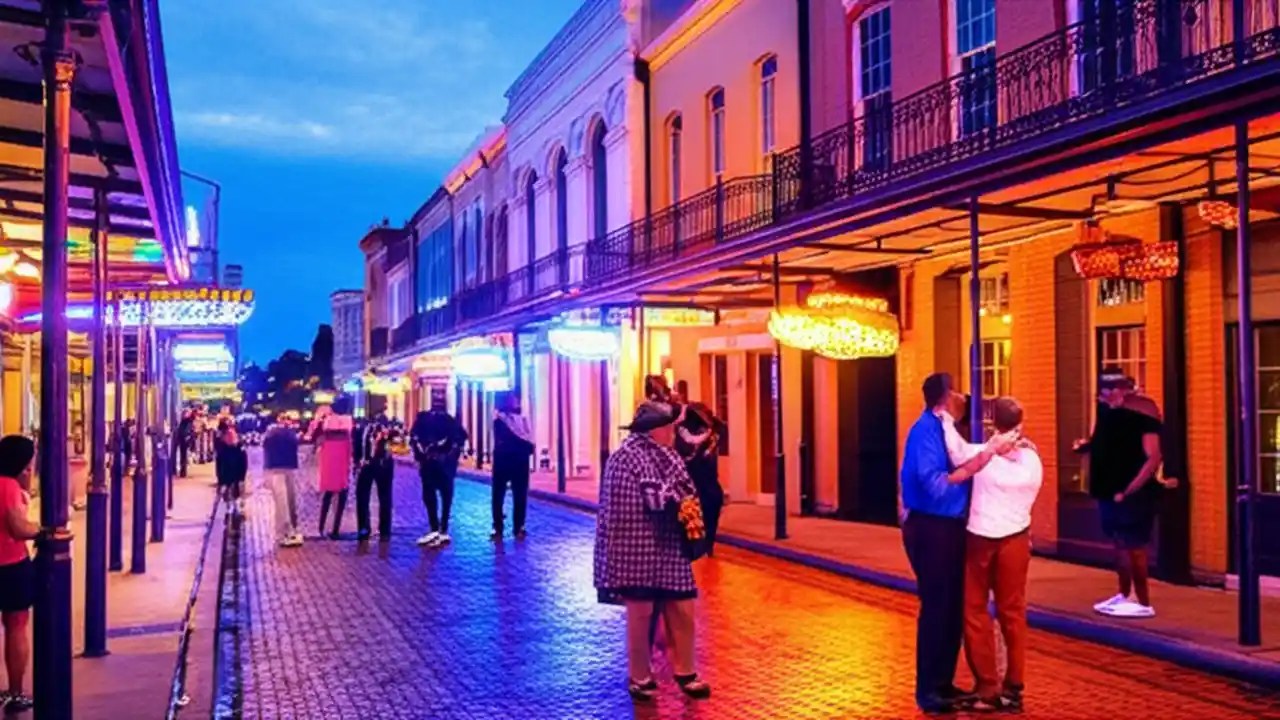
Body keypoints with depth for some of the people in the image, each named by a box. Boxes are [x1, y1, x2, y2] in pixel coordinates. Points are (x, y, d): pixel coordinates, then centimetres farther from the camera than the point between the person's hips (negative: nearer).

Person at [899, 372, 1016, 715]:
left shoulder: (944, 427, 12)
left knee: (953, 608, 15)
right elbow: (935, 485, -24)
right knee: (936, 608, -2)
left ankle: (943, 683, 26)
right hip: (930, 528, -9)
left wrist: (990, 451, -1)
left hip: (948, 526, 9)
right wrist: (981, 459, -22)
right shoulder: (926, 429, -16)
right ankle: (929, 691, 9)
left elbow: (956, 470, 7)